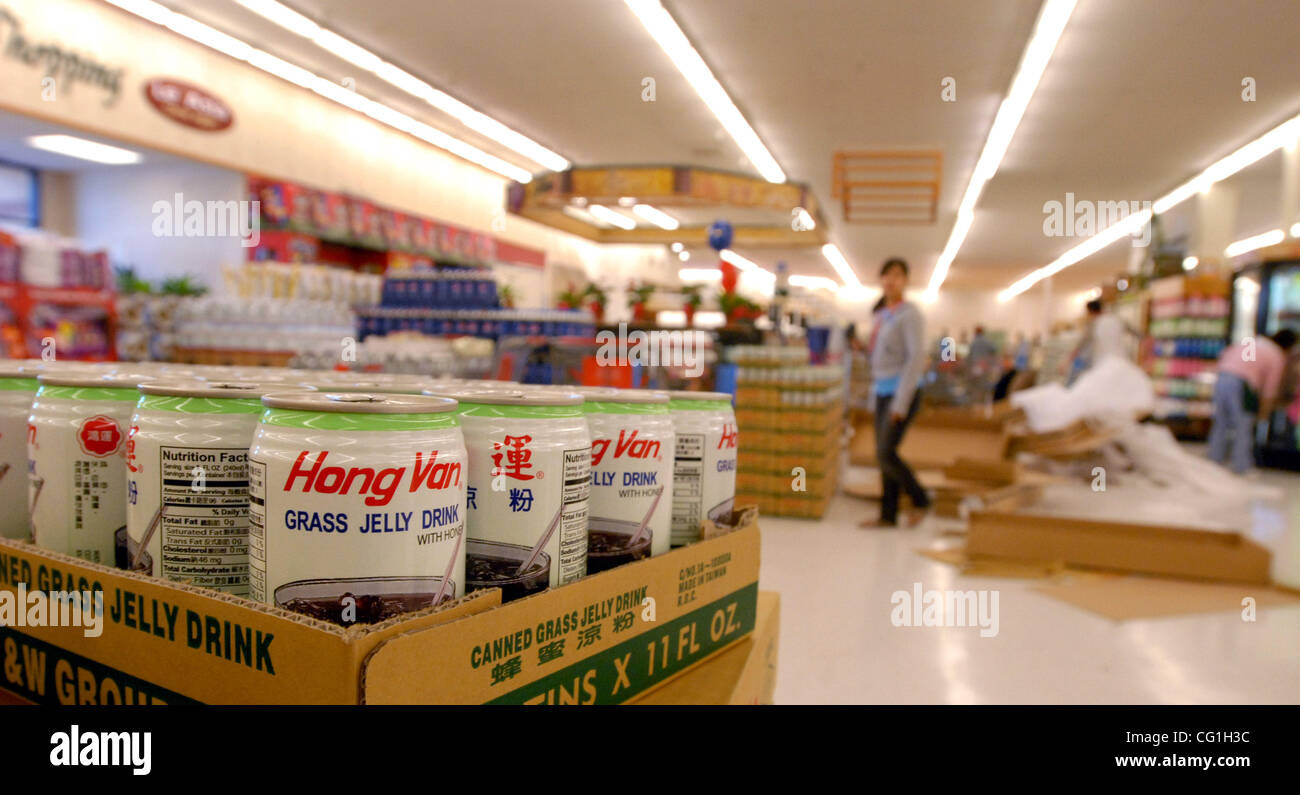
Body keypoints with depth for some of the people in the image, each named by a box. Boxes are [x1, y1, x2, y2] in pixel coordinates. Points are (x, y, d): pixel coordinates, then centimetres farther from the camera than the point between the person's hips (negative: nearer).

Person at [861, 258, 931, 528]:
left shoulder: (910, 315, -9)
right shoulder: (881, 315, 14)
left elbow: (916, 358, -16)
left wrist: (900, 403, -19)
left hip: (901, 392, -8)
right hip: (882, 392, 8)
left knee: (886, 453, -13)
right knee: (883, 456, 7)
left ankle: (919, 500, 7)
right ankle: (888, 515, 15)